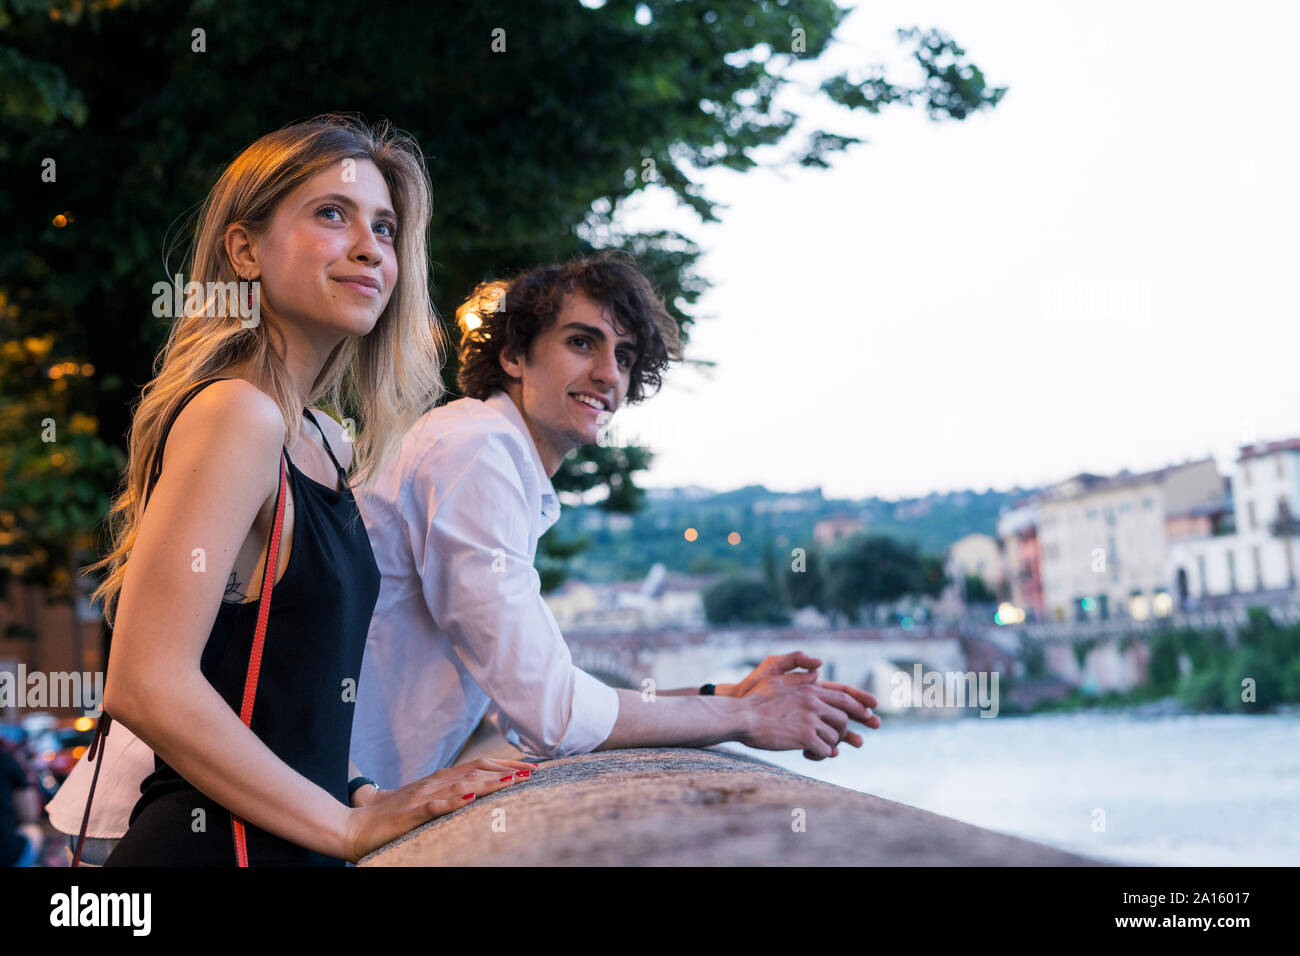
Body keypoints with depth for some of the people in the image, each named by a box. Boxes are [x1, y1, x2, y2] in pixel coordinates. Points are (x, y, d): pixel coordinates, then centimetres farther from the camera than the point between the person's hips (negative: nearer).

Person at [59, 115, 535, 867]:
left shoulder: (328, 445, 10)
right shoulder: (237, 412, -16)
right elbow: (147, 685, -22)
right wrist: (351, 828, -17)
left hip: (286, 833, 8)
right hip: (212, 841, -8)